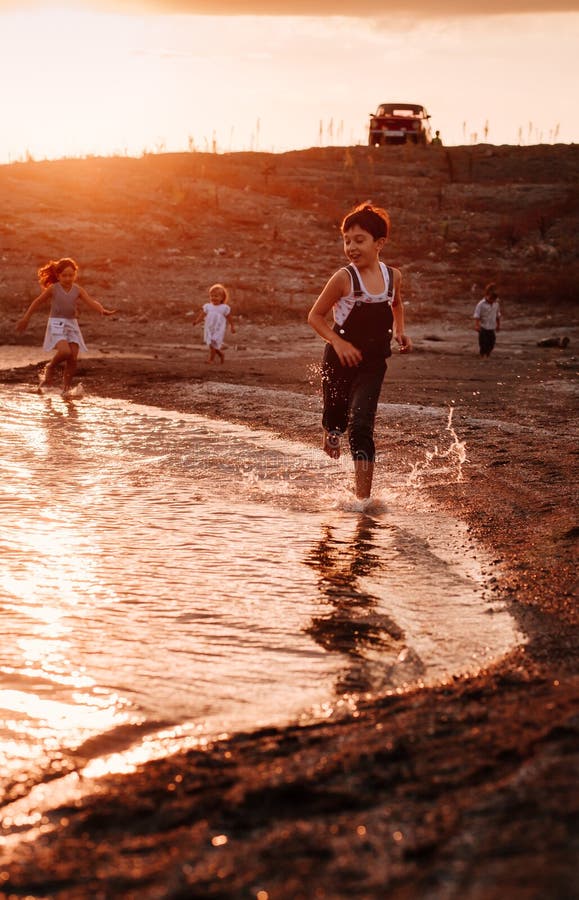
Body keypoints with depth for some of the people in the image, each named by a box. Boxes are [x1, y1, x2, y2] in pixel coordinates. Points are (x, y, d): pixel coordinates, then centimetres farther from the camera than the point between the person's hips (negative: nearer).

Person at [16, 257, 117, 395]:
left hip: (72, 325, 4)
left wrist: (102, 310, -31)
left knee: (73, 358, -3)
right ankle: (49, 368, 5)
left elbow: (91, 302, -11)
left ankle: (66, 387, 11)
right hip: (56, 324, -4)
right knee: (65, 351, -25)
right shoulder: (53, 289, -5)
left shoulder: (78, 290, 1)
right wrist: (25, 319, 12)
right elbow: (37, 302, 6)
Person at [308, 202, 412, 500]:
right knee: (336, 421, 16)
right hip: (340, 361, -1)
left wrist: (399, 331, 5)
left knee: (361, 426, -14)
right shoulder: (344, 278, -13)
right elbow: (315, 315, -6)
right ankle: (331, 441, 55)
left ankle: (363, 497, -14)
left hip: (372, 364, 1)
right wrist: (338, 341, -19)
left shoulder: (392, 276, -1)